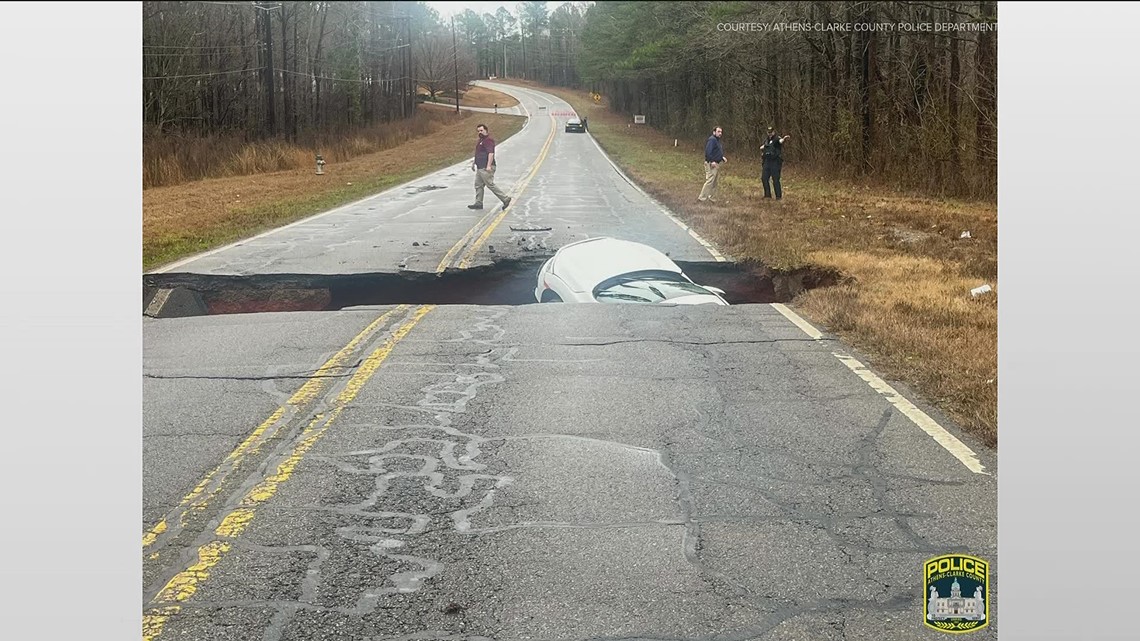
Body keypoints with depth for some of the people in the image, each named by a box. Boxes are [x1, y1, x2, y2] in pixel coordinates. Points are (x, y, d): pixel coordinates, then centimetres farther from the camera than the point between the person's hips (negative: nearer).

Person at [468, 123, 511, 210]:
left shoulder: (489, 140, -14)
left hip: (486, 168, -10)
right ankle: (478, 203, 12)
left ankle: (505, 199, -2)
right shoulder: (479, 141, 19)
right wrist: (473, 163, 28)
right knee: (478, 185, 9)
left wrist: (489, 166, -30)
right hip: (480, 168, 10)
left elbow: (491, 153, -24)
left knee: (490, 185, -9)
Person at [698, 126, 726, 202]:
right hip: (711, 164, -11)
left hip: (716, 164, 11)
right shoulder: (712, 139, -13)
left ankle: (712, 198, 22)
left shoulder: (717, 140, 20)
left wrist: (722, 158, 15)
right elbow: (708, 151, -24)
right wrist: (712, 161, -28)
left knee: (714, 183, 15)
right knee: (710, 181, -14)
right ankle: (702, 197, -13)